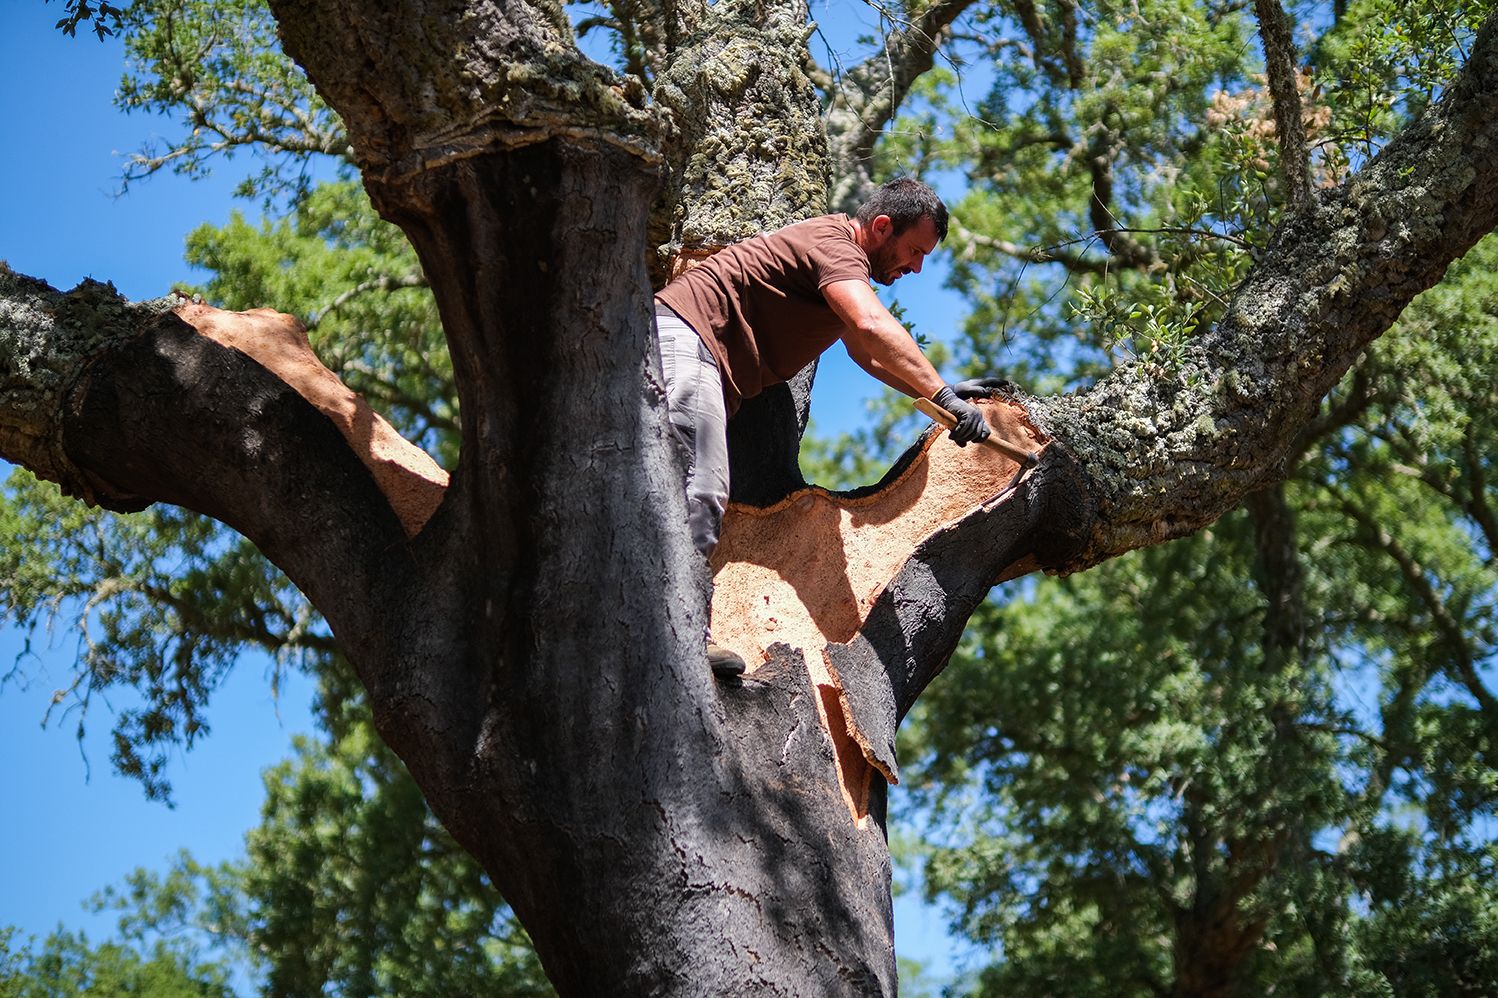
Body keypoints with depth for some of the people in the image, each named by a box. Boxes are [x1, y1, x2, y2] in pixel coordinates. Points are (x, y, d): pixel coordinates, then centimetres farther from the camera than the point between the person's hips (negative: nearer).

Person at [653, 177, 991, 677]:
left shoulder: (841, 261, 24)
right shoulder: (834, 243, -10)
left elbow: (866, 353, 35)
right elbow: (872, 327, -28)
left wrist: (946, 396, 26)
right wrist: (944, 395, -31)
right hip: (683, 335, -11)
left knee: (700, 496, 5)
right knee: (700, 492, -22)